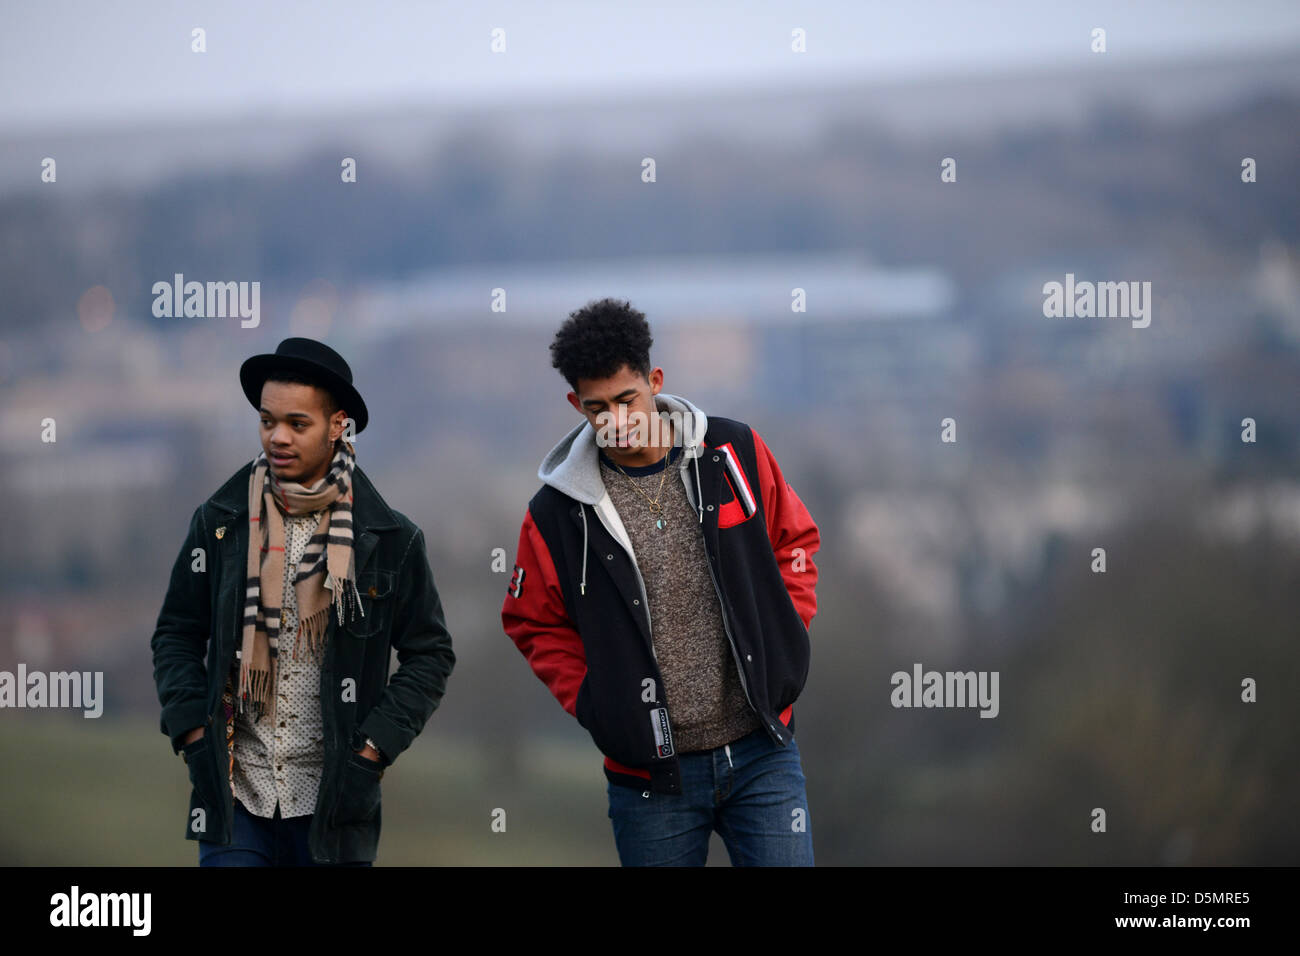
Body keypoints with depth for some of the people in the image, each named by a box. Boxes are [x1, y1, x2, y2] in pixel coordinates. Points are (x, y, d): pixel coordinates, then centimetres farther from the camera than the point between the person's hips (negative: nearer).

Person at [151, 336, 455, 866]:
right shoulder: (220, 523, 4)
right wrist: (193, 733, -2)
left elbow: (430, 655, 6)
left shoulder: (389, 539, 1)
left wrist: (374, 748, -4)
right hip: (234, 797, 1)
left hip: (332, 802, -1)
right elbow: (176, 635, 11)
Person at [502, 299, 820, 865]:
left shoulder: (734, 453, 0)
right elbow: (535, 624, 8)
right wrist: (594, 702, -3)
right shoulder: (557, 511, -3)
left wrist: (780, 644, 2)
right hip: (650, 771, 0)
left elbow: (794, 542, 13)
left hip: (760, 753, 1)